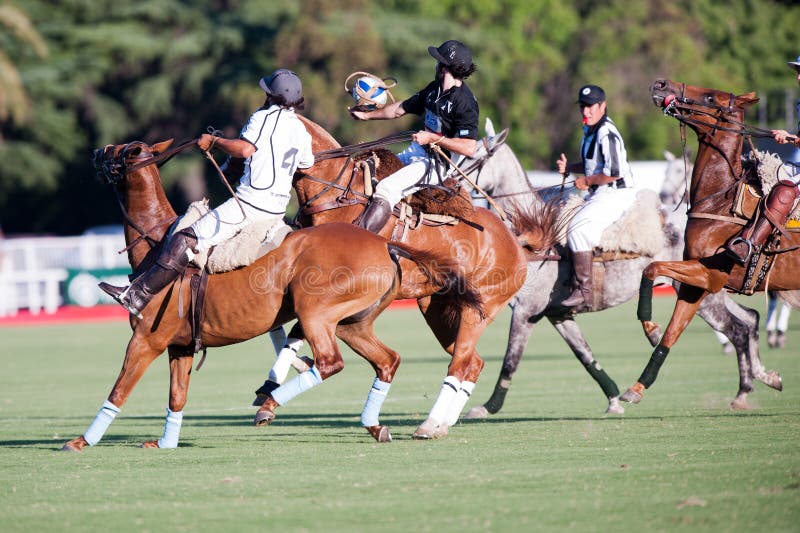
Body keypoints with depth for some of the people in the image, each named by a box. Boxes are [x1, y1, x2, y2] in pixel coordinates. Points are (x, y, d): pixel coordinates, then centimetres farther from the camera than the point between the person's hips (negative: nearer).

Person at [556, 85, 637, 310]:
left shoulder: (606, 133, -17)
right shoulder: (590, 131, 15)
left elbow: (614, 172, -26)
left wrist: (587, 180, -15)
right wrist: (568, 167, 8)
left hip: (615, 194, -11)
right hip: (599, 194, 11)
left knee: (578, 228, -24)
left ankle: (584, 292, -26)